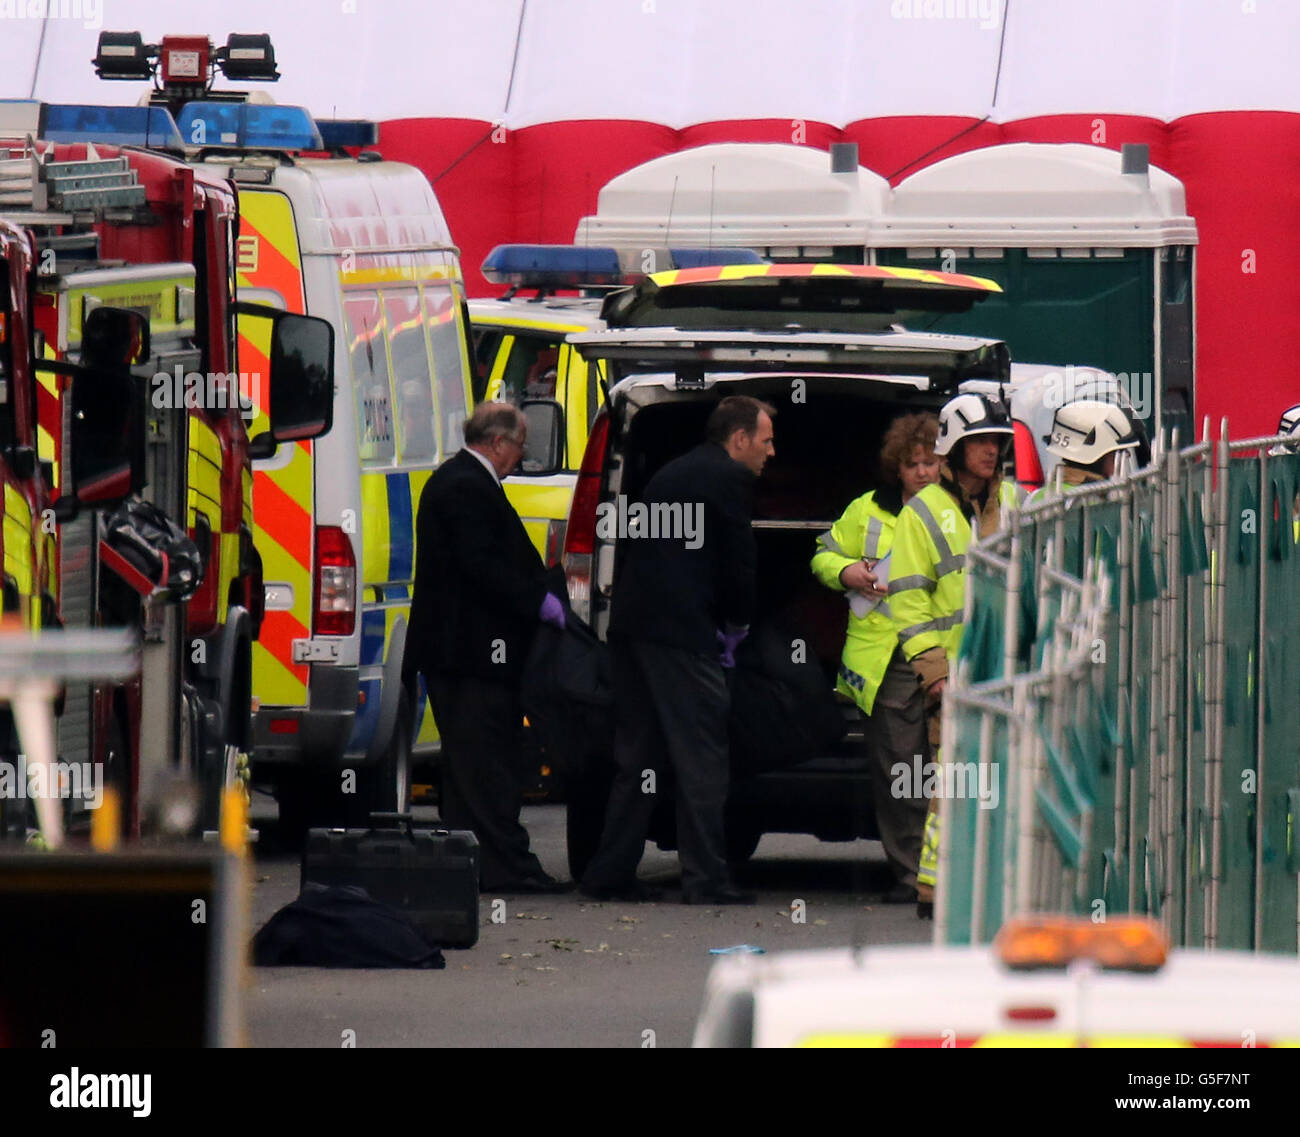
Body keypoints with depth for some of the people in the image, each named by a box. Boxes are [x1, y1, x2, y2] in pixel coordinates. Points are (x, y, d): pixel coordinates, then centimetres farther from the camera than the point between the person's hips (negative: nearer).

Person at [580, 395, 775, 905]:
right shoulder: (730, 478, -4)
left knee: (635, 755, 13)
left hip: (631, 624, 9)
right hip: (683, 630, -9)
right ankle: (705, 878, -8)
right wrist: (737, 624, 10)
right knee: (701, 757, -6)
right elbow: (740, 562, -7)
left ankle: (609, 873, 13)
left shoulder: (671, 475, 23)